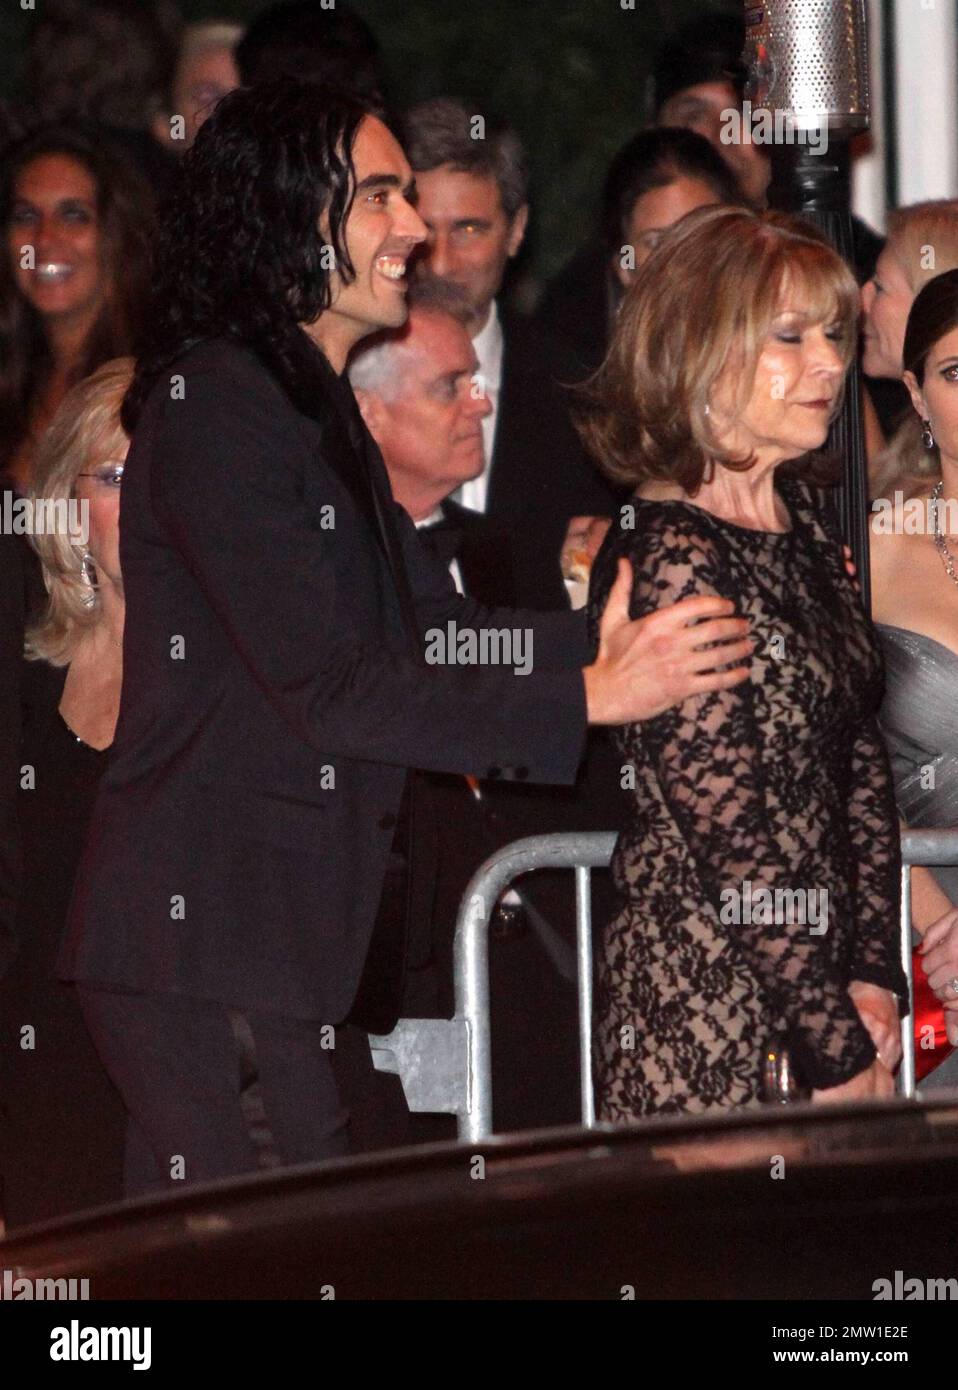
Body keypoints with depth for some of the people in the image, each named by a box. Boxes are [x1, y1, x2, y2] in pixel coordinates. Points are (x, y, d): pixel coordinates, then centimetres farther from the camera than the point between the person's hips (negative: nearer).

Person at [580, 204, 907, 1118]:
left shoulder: (802, 525, 11)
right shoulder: (668, 561, -15)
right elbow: (737, 841, -16)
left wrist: (875, 978, 2)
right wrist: (841, 1050, -13)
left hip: (810, 983, 8)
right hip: (708, 1019, -8)